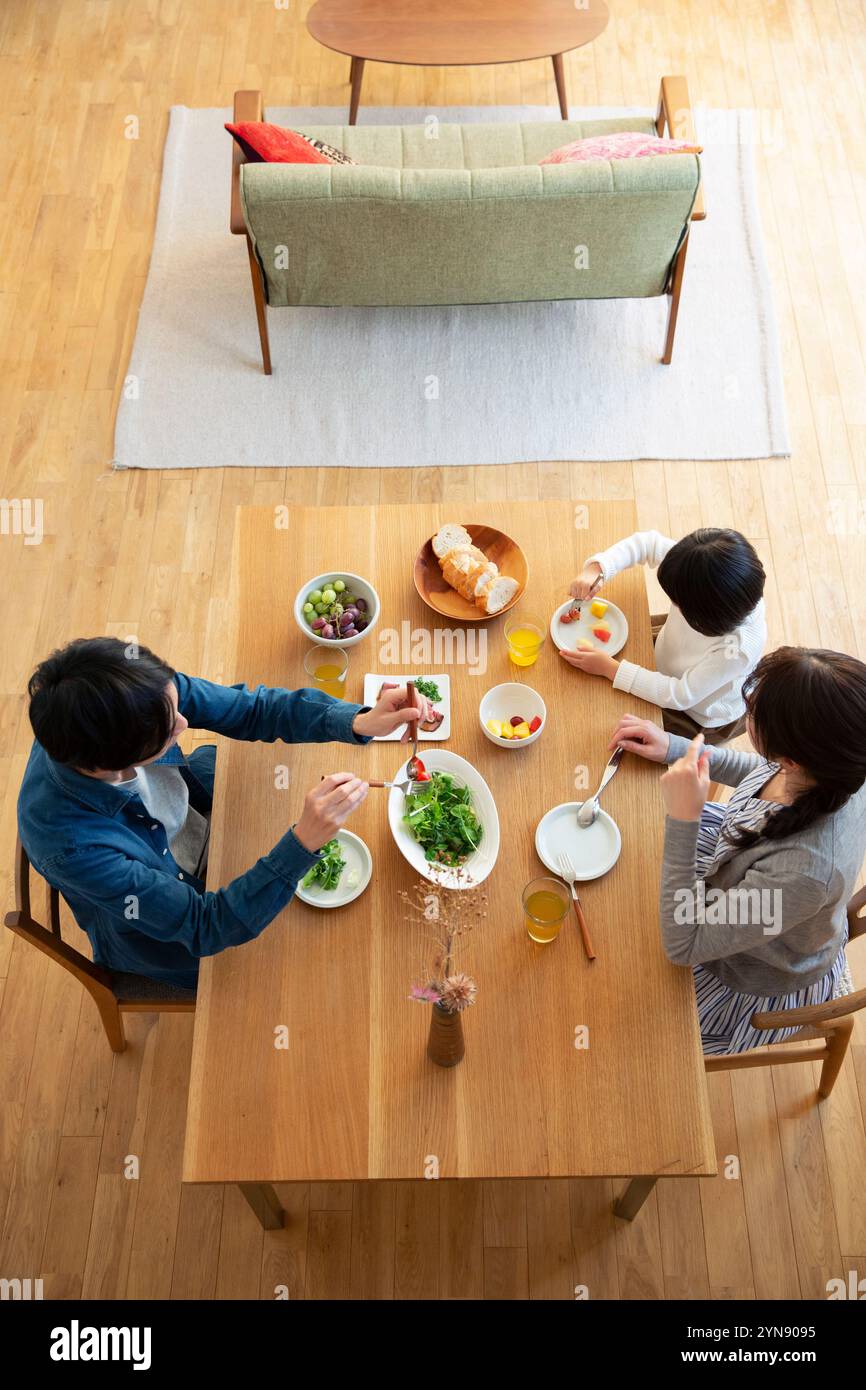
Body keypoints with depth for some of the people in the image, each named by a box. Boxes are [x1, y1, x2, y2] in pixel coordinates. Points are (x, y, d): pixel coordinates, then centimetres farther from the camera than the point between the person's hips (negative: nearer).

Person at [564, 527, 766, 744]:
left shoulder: (740, 647, -43)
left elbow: (680, 695, -34)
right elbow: (648, 542, -16)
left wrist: (609, 668, -33)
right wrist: (596, 569, -32)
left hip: (696, 717, -5)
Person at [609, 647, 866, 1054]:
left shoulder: (805, 871, -49)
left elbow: (682, 946, -37)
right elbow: (764, 772, -1)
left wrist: (683, 818, -45)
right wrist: (674, 747, -7)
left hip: (762, 984, -6)